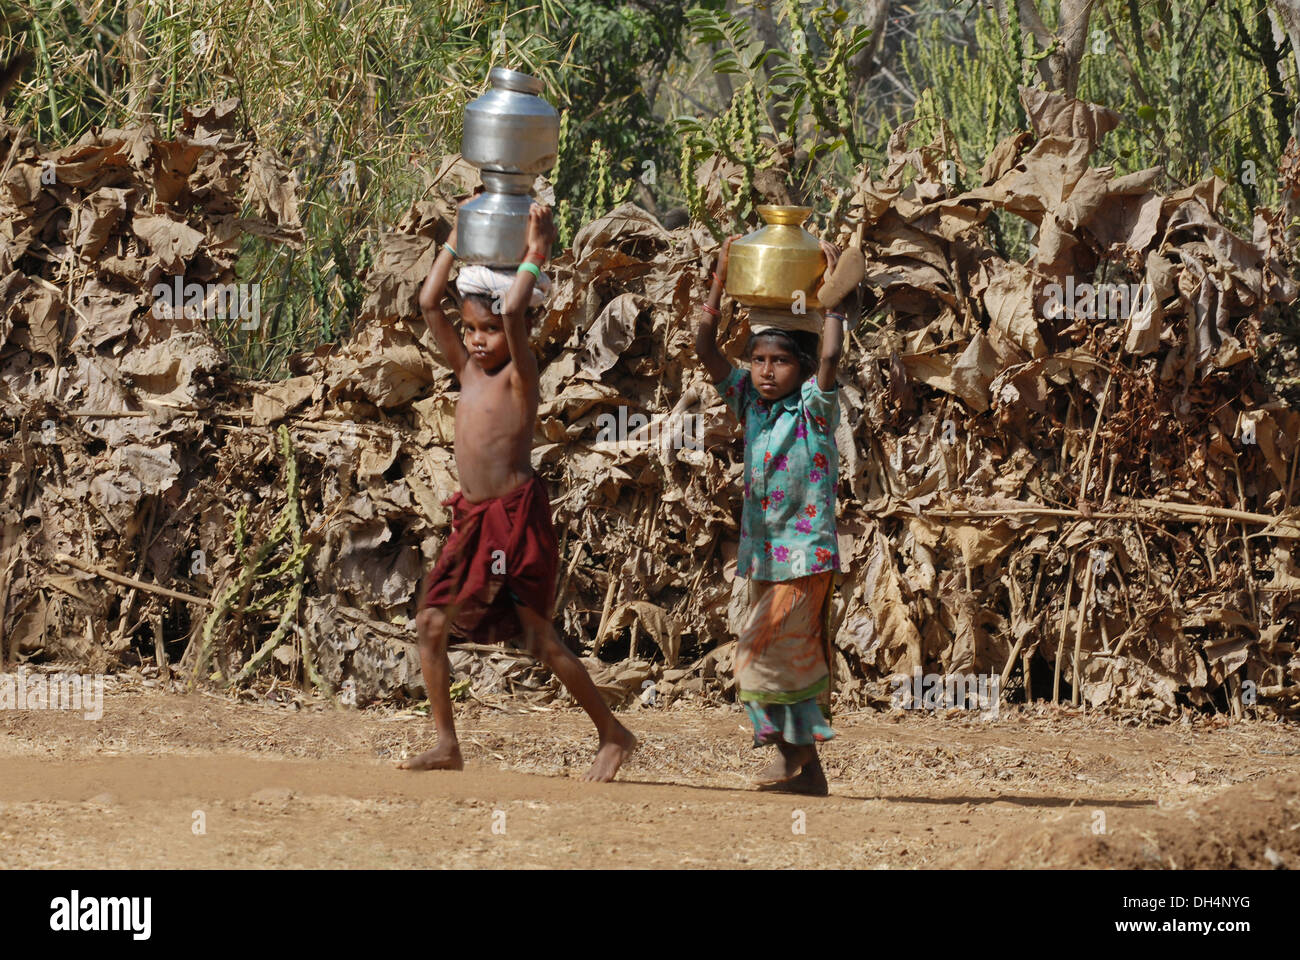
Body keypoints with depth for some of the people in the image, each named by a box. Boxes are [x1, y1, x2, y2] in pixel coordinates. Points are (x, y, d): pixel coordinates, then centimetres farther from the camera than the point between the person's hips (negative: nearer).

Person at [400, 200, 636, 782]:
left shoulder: (519, 375, -8)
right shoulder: (467, 372, 11)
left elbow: (512, 311, -25)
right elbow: (429, 304, 10)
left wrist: (536, 255, -16)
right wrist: (457, 242, 10)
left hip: (517, 517, -7)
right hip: (472, 518, 7)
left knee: (538, 638, -3)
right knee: (431, 623, -1)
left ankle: (613, 735, 10)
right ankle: (446, 746, 5)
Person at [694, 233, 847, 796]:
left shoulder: (813, 409, -8)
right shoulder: (751, 404, 7)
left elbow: (829, 356, -25)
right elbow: (706, 347, 4)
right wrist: (721, 282, 1)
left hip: (806, 555, -6)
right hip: (764, 555, 6)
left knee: (766, 653, -15)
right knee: (794, 663, 8)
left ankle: (791, 745, -1)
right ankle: (808, 770, 12)